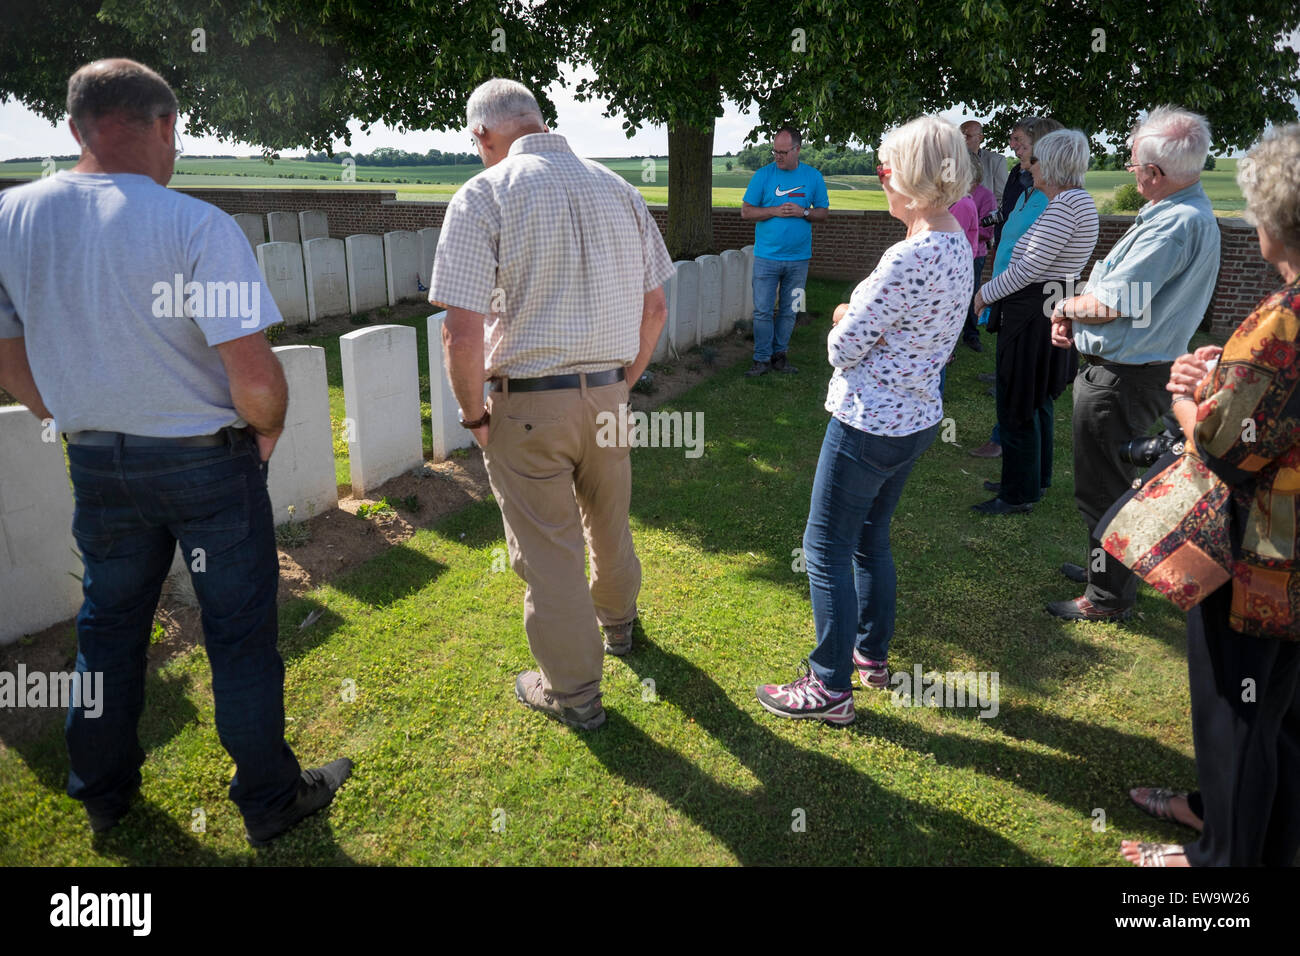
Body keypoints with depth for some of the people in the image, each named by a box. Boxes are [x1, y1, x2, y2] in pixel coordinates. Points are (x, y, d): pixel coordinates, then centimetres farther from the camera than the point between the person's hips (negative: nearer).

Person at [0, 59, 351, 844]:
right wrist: (267, 428, -4)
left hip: (97, 465, 5)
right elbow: (255, 374, -25)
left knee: (110, 625, 22)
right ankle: (270, 800, 25)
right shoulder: (197, 226, -20)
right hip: (208, 462, -5)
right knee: (241, 634, 9)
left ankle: (104, 793, 39)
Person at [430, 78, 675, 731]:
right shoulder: (618, 189, 4)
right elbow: (654, 308, 8)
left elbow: (463, 333, -20)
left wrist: (473, 413, -6)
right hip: (608, 394, 6)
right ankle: (616, 621, 51)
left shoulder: (483, 196, -13)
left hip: (529, 403, -5)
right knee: (609, 522, 26)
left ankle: (573, 693, 25)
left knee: (547, 552, 9)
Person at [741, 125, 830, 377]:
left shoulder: (813, 177, 5)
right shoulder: (763, 175, 0)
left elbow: (823, 212, 9)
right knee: (762, 310, -3)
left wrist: (803, 212, -11)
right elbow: (746, 211, 0)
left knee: (788, 311, 9)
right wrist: (775, 211, -13)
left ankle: (779, 354, 20)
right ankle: (762, 359, 6)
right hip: (766, 257, -1)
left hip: (798, 258, 2)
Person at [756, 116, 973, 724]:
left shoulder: (908, 259, -25)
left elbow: (843, 349, -18)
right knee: (870, 539, 23)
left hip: (869, 424, -10)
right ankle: (872, 654, 38)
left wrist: (845, 328, 2)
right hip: (917, 417, 10)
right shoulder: (958, 245, 6)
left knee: (826, 550, 3)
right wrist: (859, 321, 0)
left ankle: (831, 688, 13)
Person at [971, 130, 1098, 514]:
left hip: (1034, 313, -11)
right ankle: (1036, 478, 34)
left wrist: (987, 293, -10)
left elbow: (1030, 267, -22)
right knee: (1038, 399, 20)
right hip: (1057, 307, 11)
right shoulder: (1079, 199, 13)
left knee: (1016, 406, -1)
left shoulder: (1065, 205, -20)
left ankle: (1018, 494, 10)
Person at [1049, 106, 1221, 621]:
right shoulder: (1189, 212, 10)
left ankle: (1109, 597, 16)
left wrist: (1064, 306, -5)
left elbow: (1111, 304, -25)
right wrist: (1073, 319, 1)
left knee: (1104, 490, 2)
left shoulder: (1177, 223, -25)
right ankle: (1105, 567, 40)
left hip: (1122, 380, -11)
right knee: (1109, 482, 23)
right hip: (1125, 371, 11)